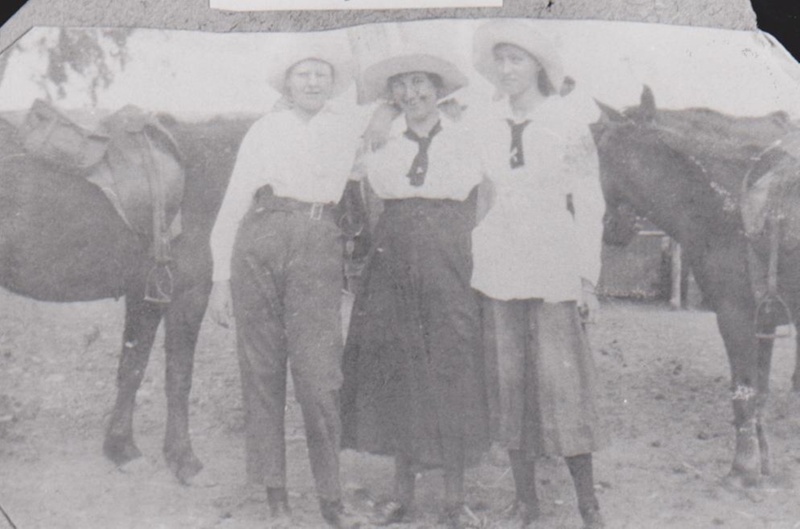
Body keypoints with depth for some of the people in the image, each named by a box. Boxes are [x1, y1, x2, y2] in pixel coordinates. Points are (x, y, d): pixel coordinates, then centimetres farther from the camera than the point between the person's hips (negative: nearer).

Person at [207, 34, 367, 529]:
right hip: (258, 243, 1)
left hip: (318, 247, -1)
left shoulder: (349, 128, 18)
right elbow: (233, 204, 15)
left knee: (318, 376, -12)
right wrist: (221, 278, 9)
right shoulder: (264, 130, 18)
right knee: (262, 372, -1)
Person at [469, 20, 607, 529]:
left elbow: (589, 204, 3)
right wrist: (471, 264, 9)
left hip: (554, 266, -3)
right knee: (508, 379, 3)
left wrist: (587, 275, -3)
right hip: (498, 267, 3)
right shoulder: (484, 128, 11)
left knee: (561, 377, -6)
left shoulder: (569, 123, 4)